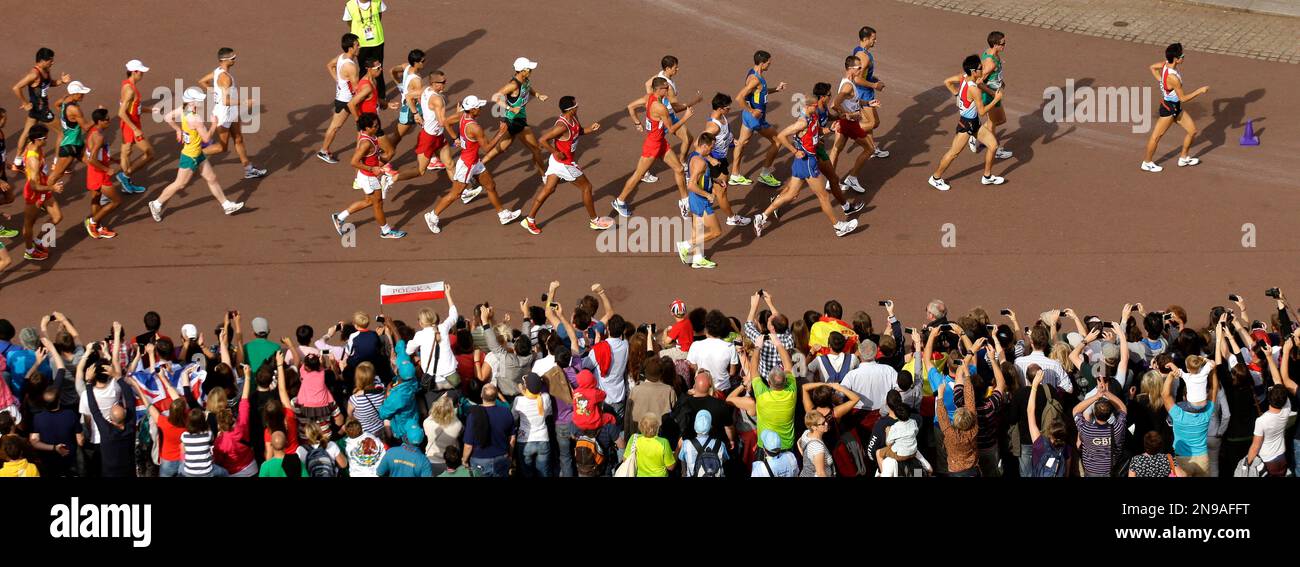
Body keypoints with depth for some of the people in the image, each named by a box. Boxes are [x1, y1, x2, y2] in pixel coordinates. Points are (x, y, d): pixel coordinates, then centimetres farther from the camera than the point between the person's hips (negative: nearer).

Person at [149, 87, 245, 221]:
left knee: (212, 178, 17)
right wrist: (213, 124, -11)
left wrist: (178, 129, 14)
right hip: (190, 157, -9)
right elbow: (206, 138, -23)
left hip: (198, 154, 9)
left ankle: (226, 205, 27)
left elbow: (168, 117, 3)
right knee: (180, 184, 6)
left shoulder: (183, 109, -8)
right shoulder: (196, 119, -31)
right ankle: (157, 204, 19)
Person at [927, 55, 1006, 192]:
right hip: (966, 124, -9)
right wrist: (996, 100, -17)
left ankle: (987, 177, 25)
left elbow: (947, 82, 8)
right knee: (954, 152, 3)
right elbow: (982, 111, -25)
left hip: (974, 123, 9)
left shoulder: (963, 77, -7)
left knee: (993, 145, 12)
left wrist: (957, 94, 11)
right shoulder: (974, 89, -30)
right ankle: (936, 178, 19)